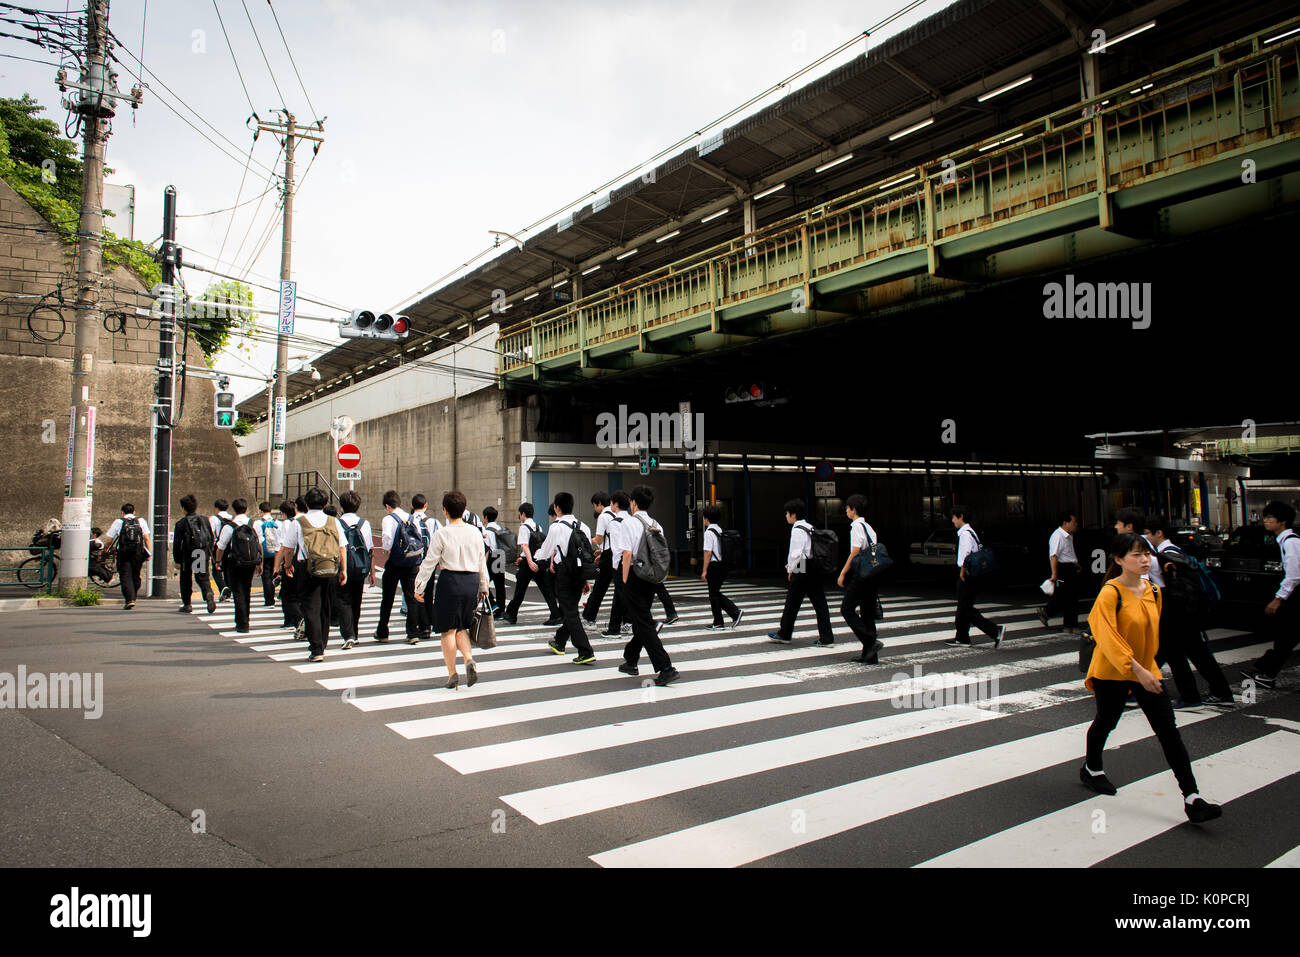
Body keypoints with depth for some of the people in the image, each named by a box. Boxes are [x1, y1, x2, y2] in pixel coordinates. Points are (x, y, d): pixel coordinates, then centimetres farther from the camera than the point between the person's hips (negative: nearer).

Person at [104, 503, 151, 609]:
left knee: (125, 577, -2)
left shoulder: (118, 522, 4)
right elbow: (146, 538, 1)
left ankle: (130, 599, -15)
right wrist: (149, 553, 3)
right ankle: (131, 598, 21)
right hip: (138, 553, 2)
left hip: (124, 554, -2)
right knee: (135, 576, 14)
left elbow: (109, 540, 4)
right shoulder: (141, 521, 8)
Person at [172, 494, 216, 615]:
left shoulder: (181, 522, -5)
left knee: (186, 580, 12)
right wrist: (209, 555, 17)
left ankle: (186, 604, 18)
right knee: (203, 577, 4)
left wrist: (177, 560, 2)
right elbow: (211, 539, 10)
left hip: (187, 555, -2)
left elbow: (177, 543, -4)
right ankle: (208, 593, -26)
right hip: (203, 555, 2)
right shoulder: (204, 520, 6)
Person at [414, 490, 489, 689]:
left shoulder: (441, 534, -9)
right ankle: (469, 659, -4)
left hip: (450, 581, -4)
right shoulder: (475, 532, 4)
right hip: (471, 582, 4)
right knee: (461, 627, 19)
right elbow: (482, 562, 11)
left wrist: (419, 587, 5)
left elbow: (429, 563, -5)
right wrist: (483, 586, 21)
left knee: (448, 630, 7)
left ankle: (452, 673, 11)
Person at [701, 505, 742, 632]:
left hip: (714, 566, -8)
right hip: (723, 565, 8)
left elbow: (708, 552, -17)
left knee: (714, 595, 3)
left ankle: (718, 623, 10)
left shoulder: (709, 532, -13)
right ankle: (735, 612, 6)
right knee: (716, 593, 17)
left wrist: (704, 571, -14)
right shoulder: (720, 530, 12)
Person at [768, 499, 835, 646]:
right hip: (816, 573, 8)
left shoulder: (797, 530, -13)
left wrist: (791, 569, -5)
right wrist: (792, 564, 19)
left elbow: (796, 553, -18)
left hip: (802, 573, -8)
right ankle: (827, 638, 6)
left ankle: (784, 634, 18)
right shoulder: (810, 528, 14)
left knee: (792, 603, 5)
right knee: (819, 604, 6)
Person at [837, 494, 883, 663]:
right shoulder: (868, 527, 16)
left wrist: (843, 573, -9)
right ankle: (870, 655, 12)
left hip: (860, 575, -9)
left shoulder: (857, 526, -10)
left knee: (847, 609, -2)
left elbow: (855, 553, -15)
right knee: (868, 613, 10)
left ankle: (871, 641, -11)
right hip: (872, 576, 9)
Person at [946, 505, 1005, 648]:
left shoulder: (965, 533, -16)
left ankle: (996, 631, -10)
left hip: (967, 576, -10)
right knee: (963, 608, 17)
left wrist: (962, 572, -15)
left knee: (966, 609, -6)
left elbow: (966, 556, -23)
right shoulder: (970, 532, 14)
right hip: (972, 575, 10)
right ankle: (961, 637, 25)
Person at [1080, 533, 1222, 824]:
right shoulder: (1110, 593, -20)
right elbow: (1108, 638, -25)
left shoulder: (1153, 591, 2)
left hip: (1146, 670, 6)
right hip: (1111, 672, -5)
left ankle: (1192, 799, -1)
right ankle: (1091, 769, 41)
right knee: (1106, 721, 14)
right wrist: (1136, 669, -29)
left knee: (1169, 731, -2)